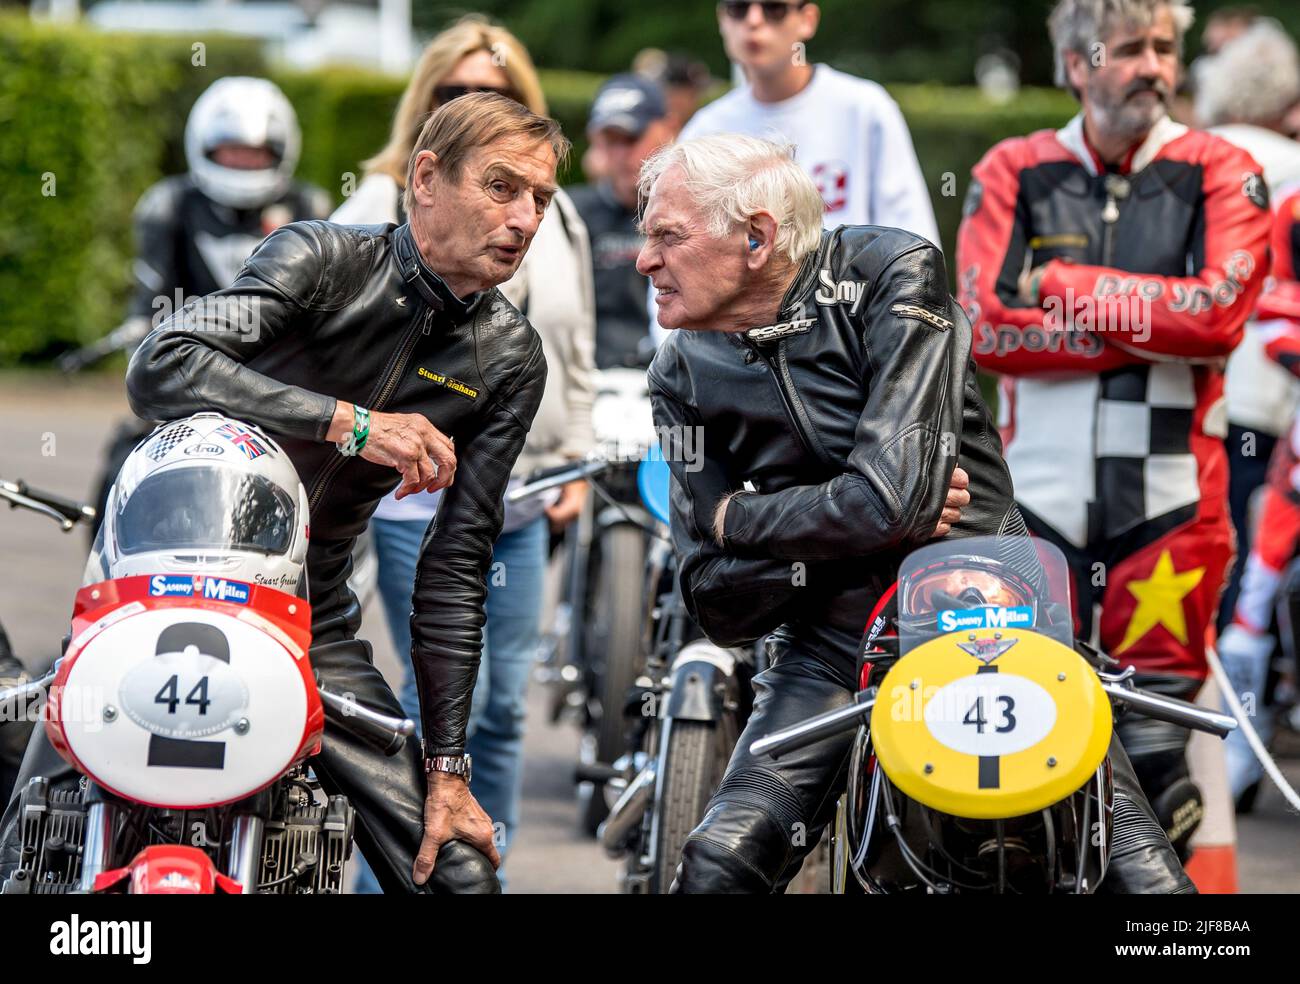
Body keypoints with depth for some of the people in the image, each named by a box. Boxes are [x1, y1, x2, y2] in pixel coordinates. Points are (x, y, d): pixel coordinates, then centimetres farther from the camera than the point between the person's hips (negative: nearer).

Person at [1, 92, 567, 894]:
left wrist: (447, 765, -2)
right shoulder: (325, 258, -12)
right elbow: (158, 368, -28)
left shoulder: (511, 360, 1)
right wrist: (350, 423, -32)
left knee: (460, 872, -7)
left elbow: (457, 564, 3)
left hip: (314, 629, 4)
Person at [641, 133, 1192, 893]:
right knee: (717, 868, -19)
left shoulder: (895, 272, -8)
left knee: (1141, 873, -16)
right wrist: (857, 525, -9)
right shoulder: (684, 377, 4)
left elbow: (890, 495, -19)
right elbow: (716, 602, 1)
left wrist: (741, 518, -4)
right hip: (830, 648, 3)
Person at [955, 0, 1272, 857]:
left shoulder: (1221, 174, 5)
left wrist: (1064, 286, -7)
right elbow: (987, 325, -5)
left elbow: (1221, 312, -11)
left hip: (1168, 496, -1)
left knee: (1153, 747, 0)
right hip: (1037, 492, 1)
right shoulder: (1014, 173, 8)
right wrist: (1153, 325, -10)